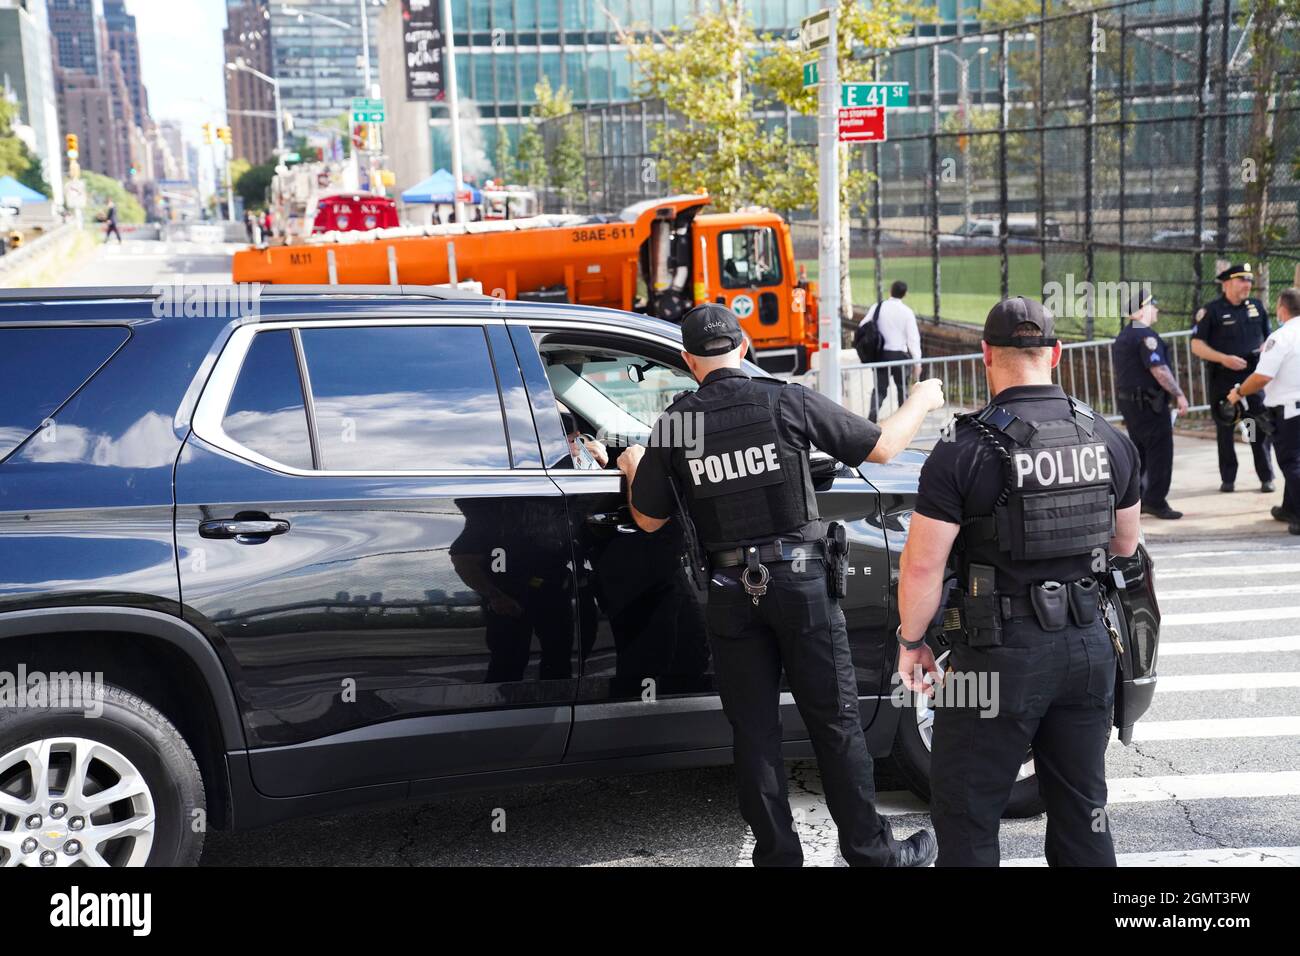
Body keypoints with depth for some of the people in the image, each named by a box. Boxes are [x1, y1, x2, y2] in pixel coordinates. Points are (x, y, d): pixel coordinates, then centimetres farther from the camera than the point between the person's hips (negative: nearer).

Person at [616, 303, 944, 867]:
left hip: (731, 593, 1)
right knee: (835, 721, 8)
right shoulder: (788, 402, -5)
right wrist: (921, 401, 22)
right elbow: (881, 446, 2)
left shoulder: (672, 425, 0)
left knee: (754, 730, 10)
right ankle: (871, 851, 16)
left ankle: (777, 854, 15)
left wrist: (634, 469, 28)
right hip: (799, 582, -1)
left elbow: (649, 519, 8)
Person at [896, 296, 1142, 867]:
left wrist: (911, 640, -1)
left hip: (1000, 657, -5)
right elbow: (1125, 545, 15)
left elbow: (922, 566, -16)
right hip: (1088, 648, 6)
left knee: (965, 820, 7)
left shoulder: (964, 452, -16)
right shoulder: (1108, 440, 2)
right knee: (1082, 812, 18)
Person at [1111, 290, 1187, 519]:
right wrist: (1179, 395, -17)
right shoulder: (1146, 335, -16)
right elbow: (1159, 370, -22)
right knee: (1160, 451, -3)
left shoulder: (1122, 336, 14)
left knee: (1139, 450, 16)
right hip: (1148, 402, -10)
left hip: (1127, 401, 10)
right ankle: (1155, 501, -1)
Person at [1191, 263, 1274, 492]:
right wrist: (1224, 358, -18)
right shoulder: (1211, 310, -5)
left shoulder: (1257, 307, 8)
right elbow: (1197, 345, -7)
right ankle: (1228, 479, 15)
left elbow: (1268, 337, 19)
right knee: (1225, 429, 5)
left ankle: (1266, 477, 9)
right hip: (1223, 379, -3)